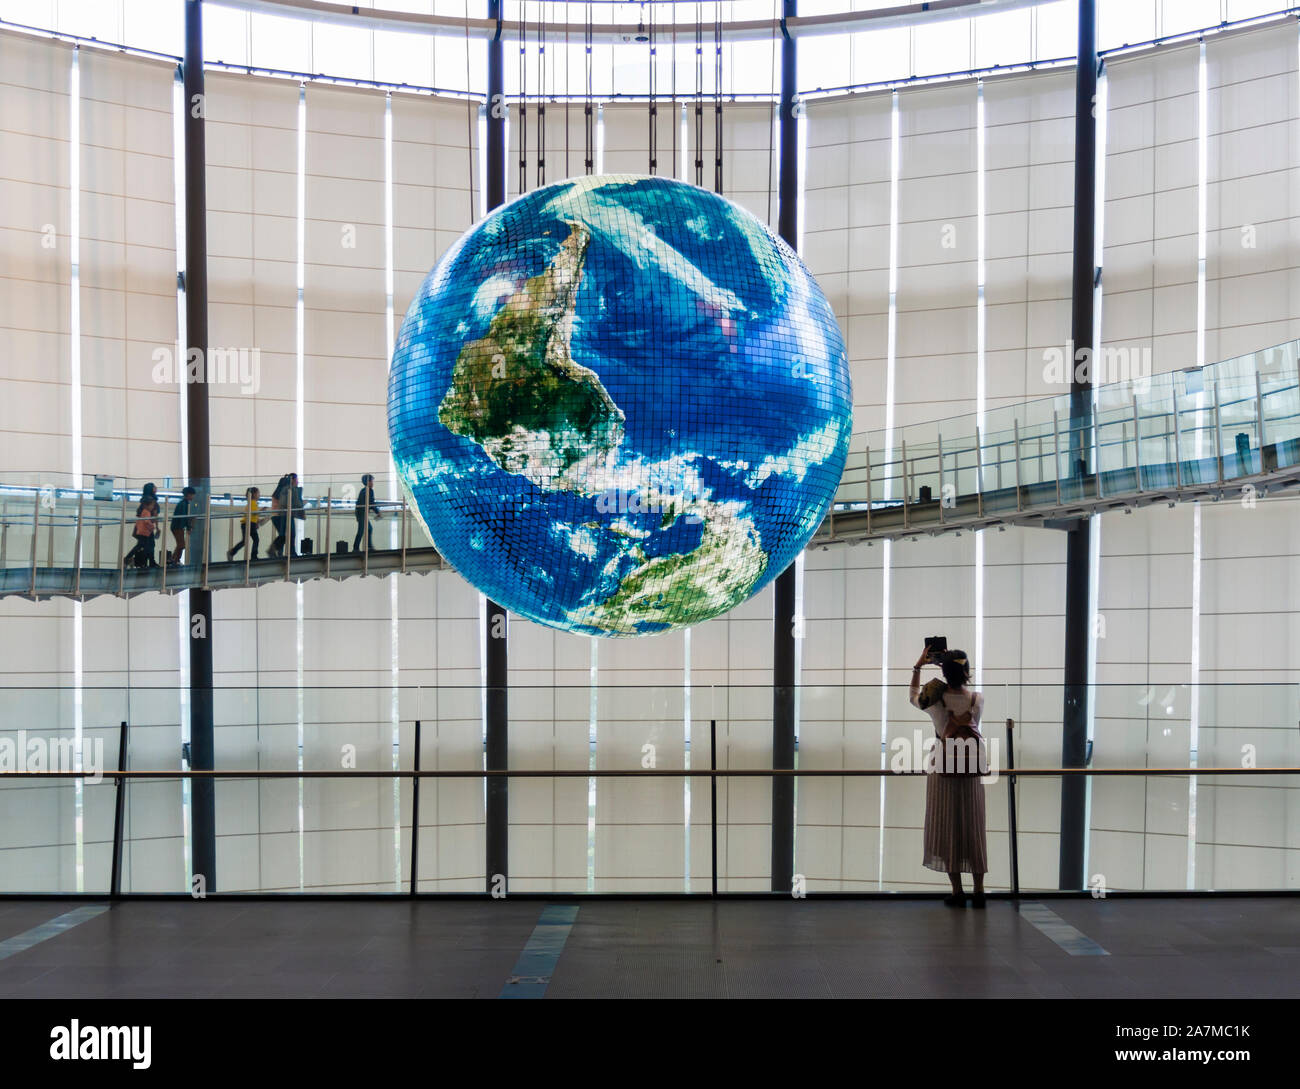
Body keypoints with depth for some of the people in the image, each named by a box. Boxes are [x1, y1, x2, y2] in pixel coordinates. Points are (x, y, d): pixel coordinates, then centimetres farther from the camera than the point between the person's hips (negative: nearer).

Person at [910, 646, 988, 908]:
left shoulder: (936, 700, -8)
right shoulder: (978, 699, -4)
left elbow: (914, 696, 14)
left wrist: (918, 666, 19)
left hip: (944, 769, -2)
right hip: (972, 771, 2)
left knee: (948, 828, 4)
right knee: (973, 828, 9)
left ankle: (957, 892, 6)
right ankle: (978, 891, 11)